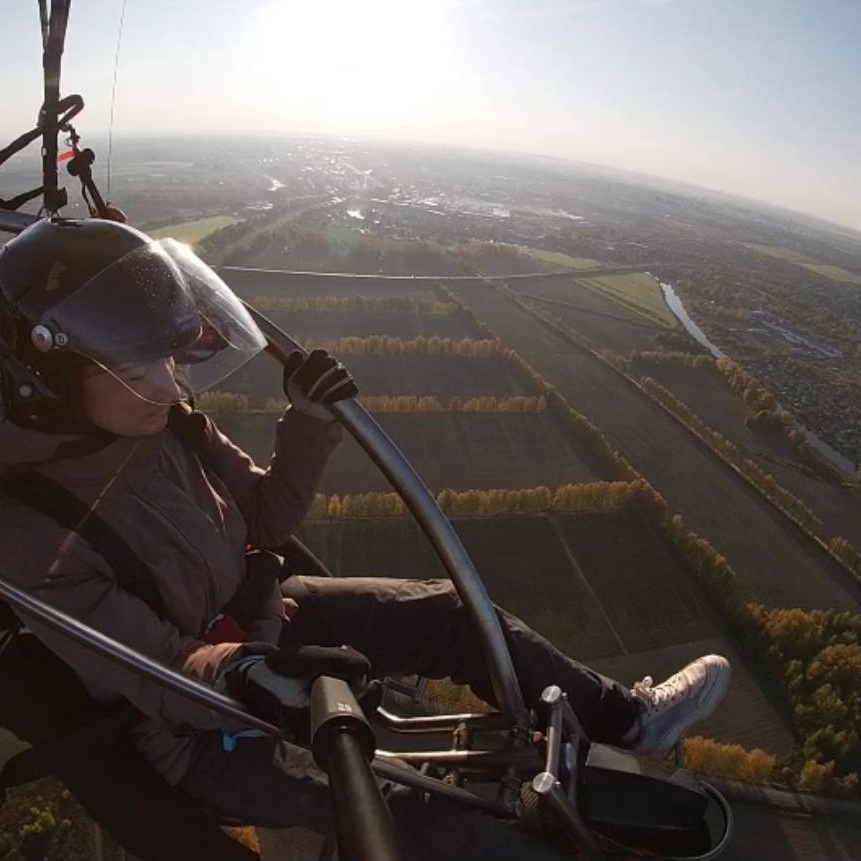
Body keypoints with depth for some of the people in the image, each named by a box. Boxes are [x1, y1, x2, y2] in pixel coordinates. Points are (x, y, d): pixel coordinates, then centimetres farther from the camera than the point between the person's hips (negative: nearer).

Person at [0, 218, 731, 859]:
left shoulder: (161, 423, -11)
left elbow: (265, 521, -2)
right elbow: (163, 678, -25)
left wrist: (309, 426, -17)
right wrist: (248, 676, -47)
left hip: (260, 620, 6)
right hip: (193, 725, -6)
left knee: (452, 612, -3)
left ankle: (628, 717, 14)